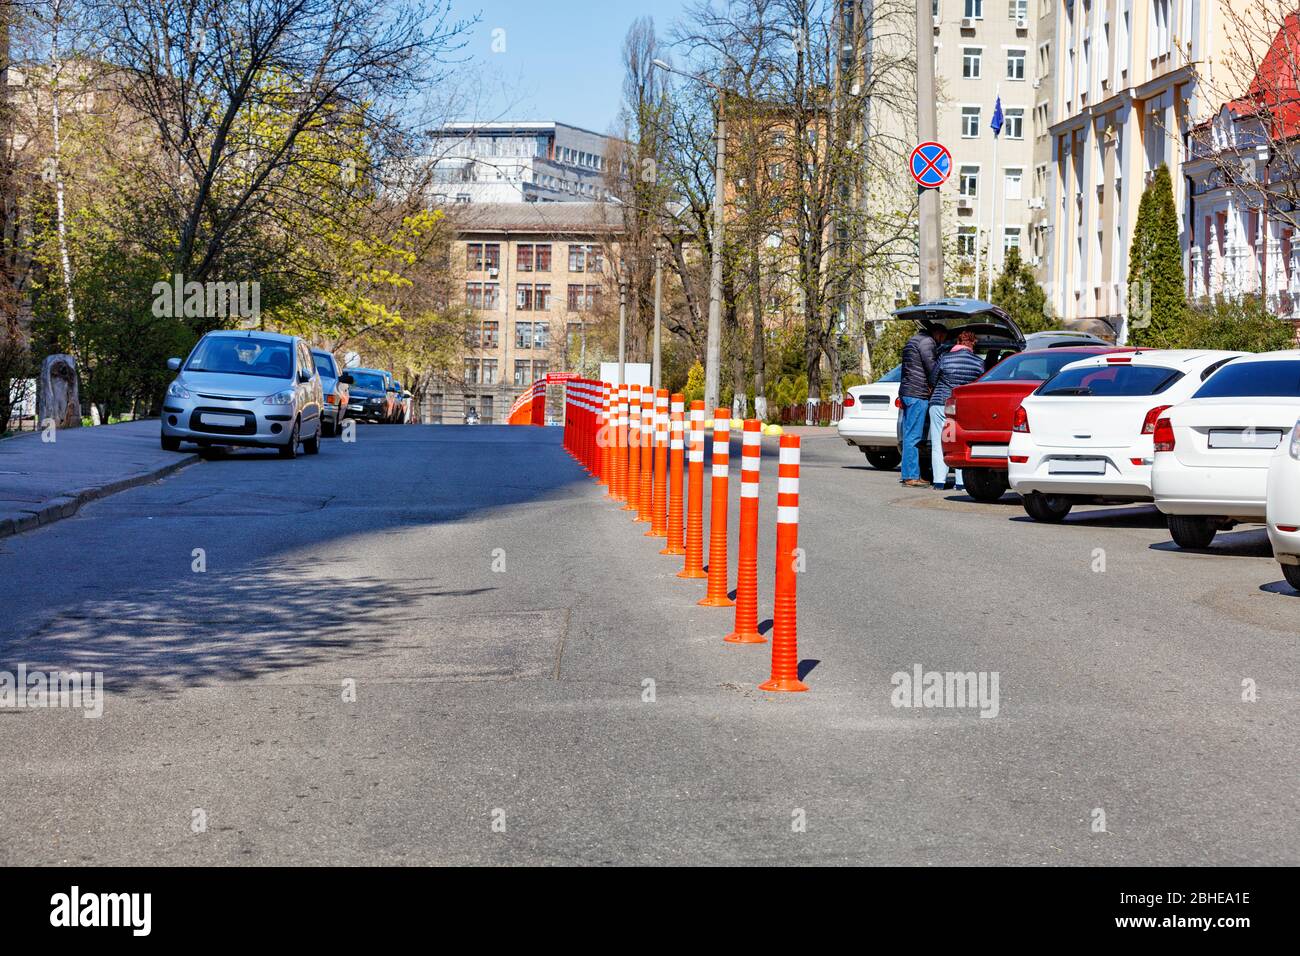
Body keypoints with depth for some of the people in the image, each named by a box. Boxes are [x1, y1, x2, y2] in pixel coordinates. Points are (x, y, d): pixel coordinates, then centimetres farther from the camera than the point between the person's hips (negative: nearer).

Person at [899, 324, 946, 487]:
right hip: (917, 394, -10)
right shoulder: (927, 342, -8)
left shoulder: (913, 341, 23)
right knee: (913, 436, -10)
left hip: (907, 393, 10)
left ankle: (909, 475, 13)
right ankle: (911, 476, -11)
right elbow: (932, 368, -12)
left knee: (909, 435, 11)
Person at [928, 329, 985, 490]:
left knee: (938, 444, 5)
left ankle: (939, 481, 0)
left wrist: (933, 395, 24)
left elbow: (933, 381, 5)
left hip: (940, 404, -1)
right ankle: (961, 482, 5)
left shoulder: (944, 358, -4)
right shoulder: (979, 362, 0)